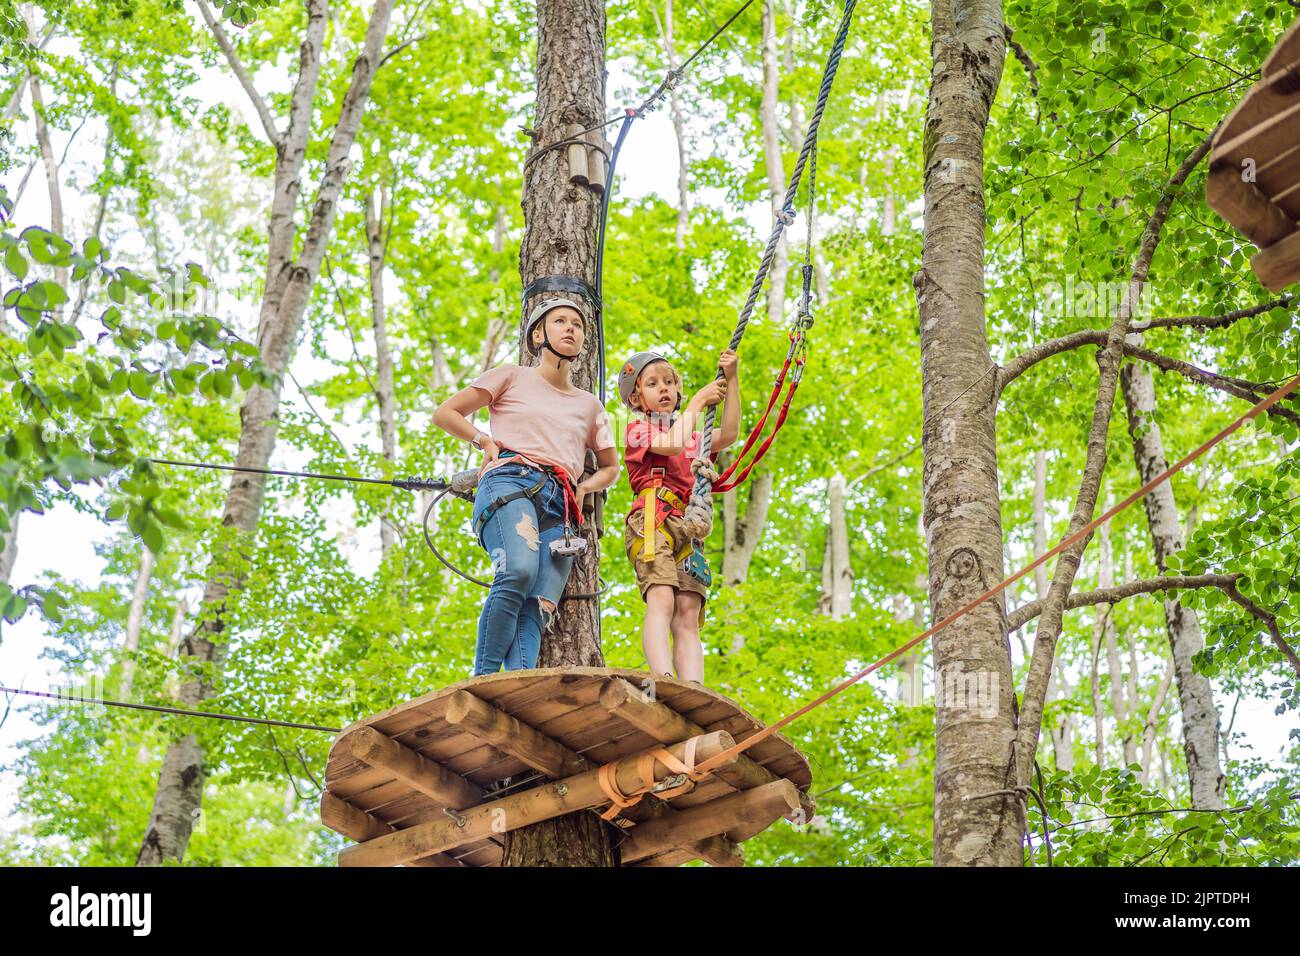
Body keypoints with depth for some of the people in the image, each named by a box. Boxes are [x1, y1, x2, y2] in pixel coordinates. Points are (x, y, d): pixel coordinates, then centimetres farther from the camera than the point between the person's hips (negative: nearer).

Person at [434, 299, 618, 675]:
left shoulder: (590, 406, 28)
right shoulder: (512, 378, 18)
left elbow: (610, 466, 38)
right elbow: (445, 413, 18)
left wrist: (584, 486, 17)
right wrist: (485, 441, 4)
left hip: (559, 507, 4)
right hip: (510, 483, -4)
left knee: (539, 611, -19)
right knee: (519, 571, -35)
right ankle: (483, 680, -35)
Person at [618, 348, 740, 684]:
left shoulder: (693, 437, 35)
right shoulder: (637, 428, 18)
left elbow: (728, 434, 14)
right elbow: (672, 443, -3)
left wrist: (732, 380, 9)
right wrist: (697, 402, 10)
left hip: (689, 527, 5)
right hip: (652, 517, -5)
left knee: (688, 614, -11)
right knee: (662, 599, -26)